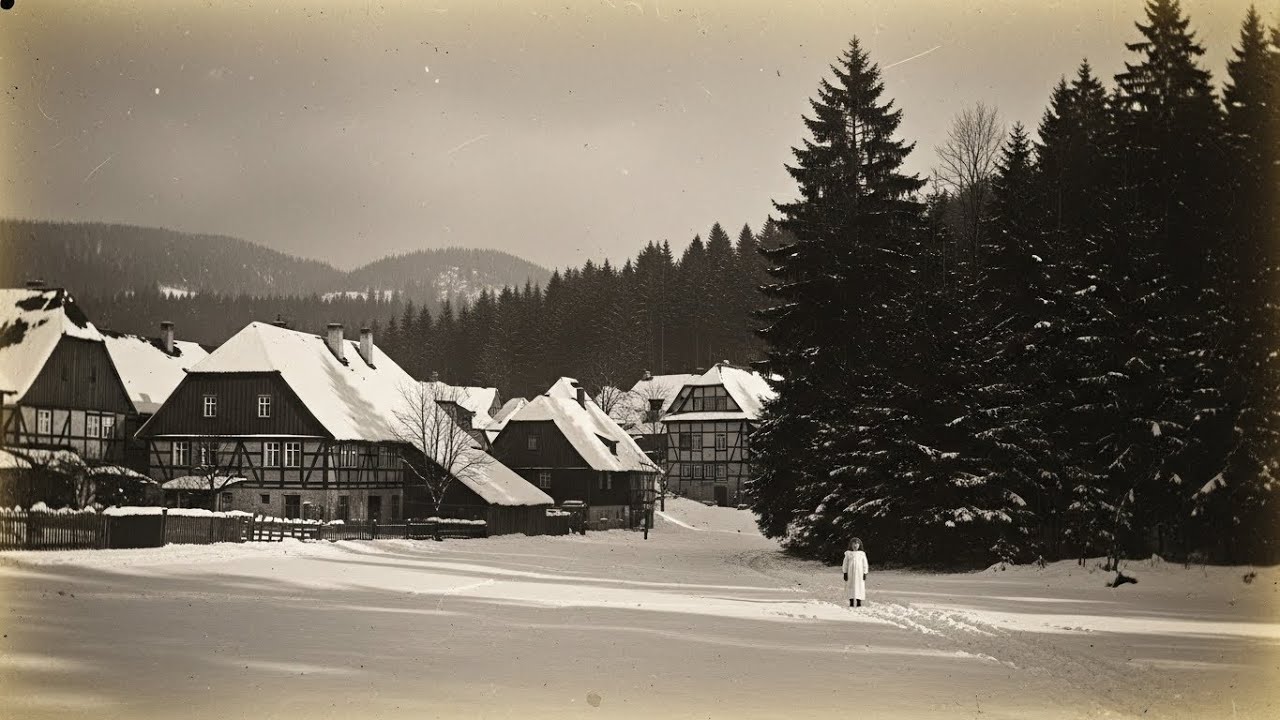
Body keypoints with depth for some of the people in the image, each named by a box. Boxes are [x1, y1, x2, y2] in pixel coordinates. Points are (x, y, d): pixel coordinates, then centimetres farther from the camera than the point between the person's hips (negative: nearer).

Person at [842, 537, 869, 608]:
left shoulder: (862, 554, 3)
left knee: (859, 587, -3)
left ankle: (859, 602, 1)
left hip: (859, 573, 0)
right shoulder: (848, 554, 3)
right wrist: (845, 573, 2)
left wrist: (865, 573, 0)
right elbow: (845, 564, 6)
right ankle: (851, 602, 6)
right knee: (851, 587, 0)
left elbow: (865, 564, 5)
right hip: (851, 573, 0)